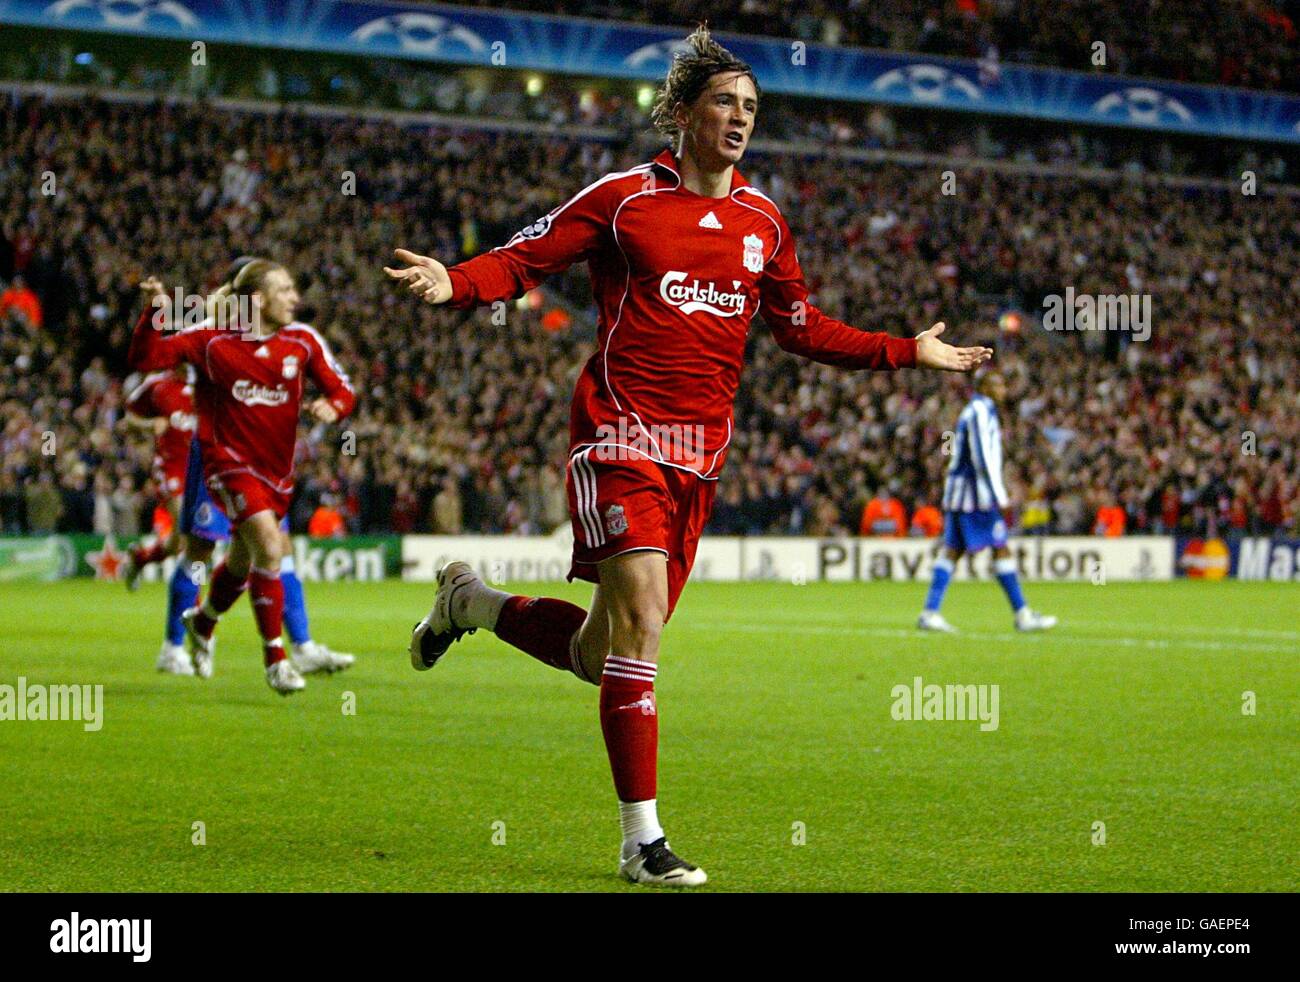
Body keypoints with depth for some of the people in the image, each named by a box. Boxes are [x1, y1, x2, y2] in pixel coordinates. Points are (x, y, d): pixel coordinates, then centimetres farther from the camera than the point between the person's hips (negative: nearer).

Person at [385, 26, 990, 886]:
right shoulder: (623, 198, -2)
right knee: (641, 620, -17)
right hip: (621, 435, -6)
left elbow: (802, 327, 24)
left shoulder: (762, 220, 13)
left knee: (599, 658, 5)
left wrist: (908, 353, 21)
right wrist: (454, 283, -22)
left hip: (700, 456, 6)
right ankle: (642, 840, -8)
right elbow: (525, 259, -2)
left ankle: (469, 602, 33)